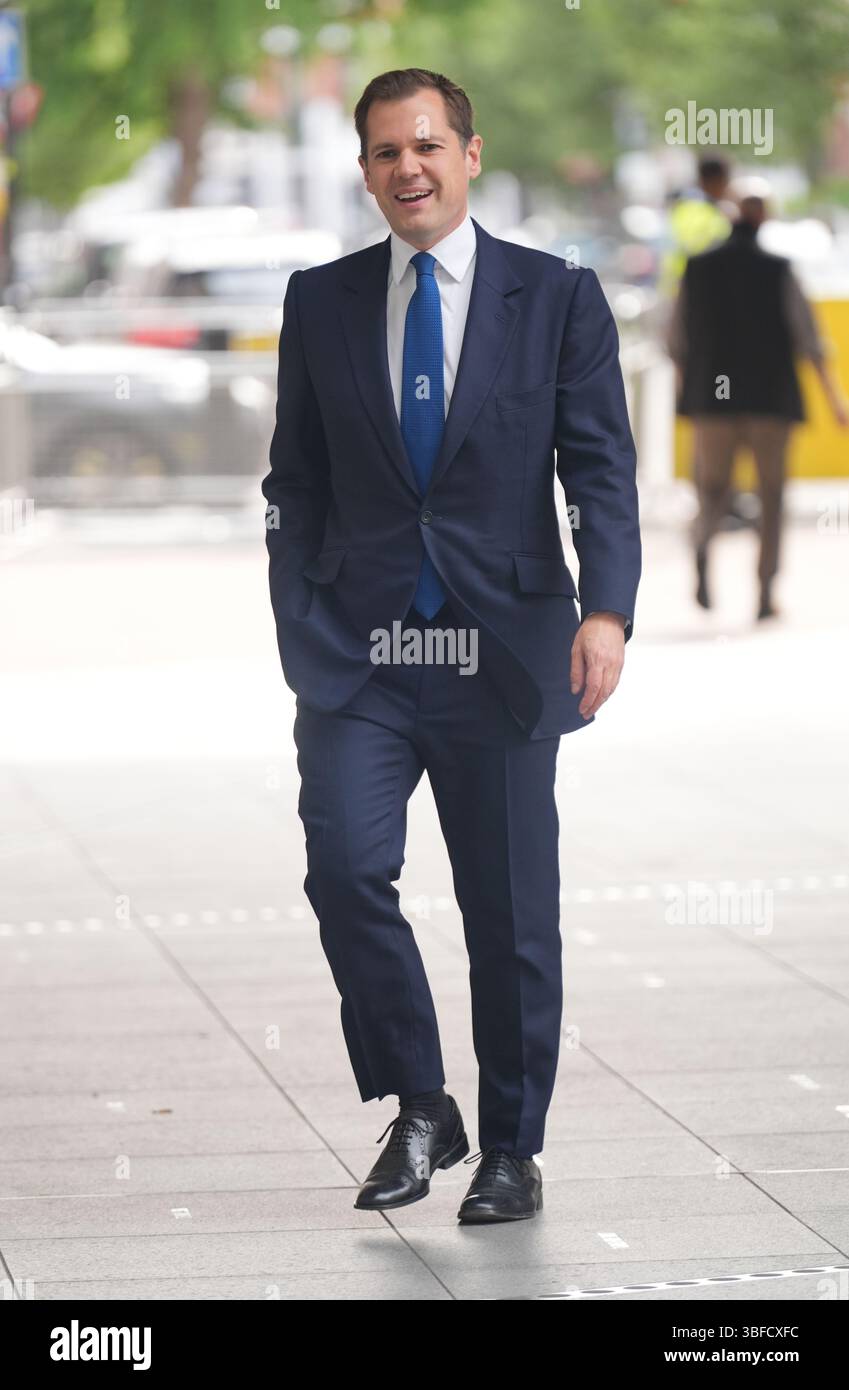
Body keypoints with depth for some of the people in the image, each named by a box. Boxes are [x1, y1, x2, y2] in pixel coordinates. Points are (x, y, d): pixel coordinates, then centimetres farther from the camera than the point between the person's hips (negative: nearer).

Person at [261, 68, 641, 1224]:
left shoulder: (557, 297, 2)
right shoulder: (321, 302, 8)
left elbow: (601, 469, -4)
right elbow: (296, 485, 12)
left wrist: (607, 609, -19)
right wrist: (300, 634, 3)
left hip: (502, 651, -1)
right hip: (359, 652, 1)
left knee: (511, 912, 4)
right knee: (344, 864, -18)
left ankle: (512, 1150, 21)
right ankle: (420, 1110, 1)